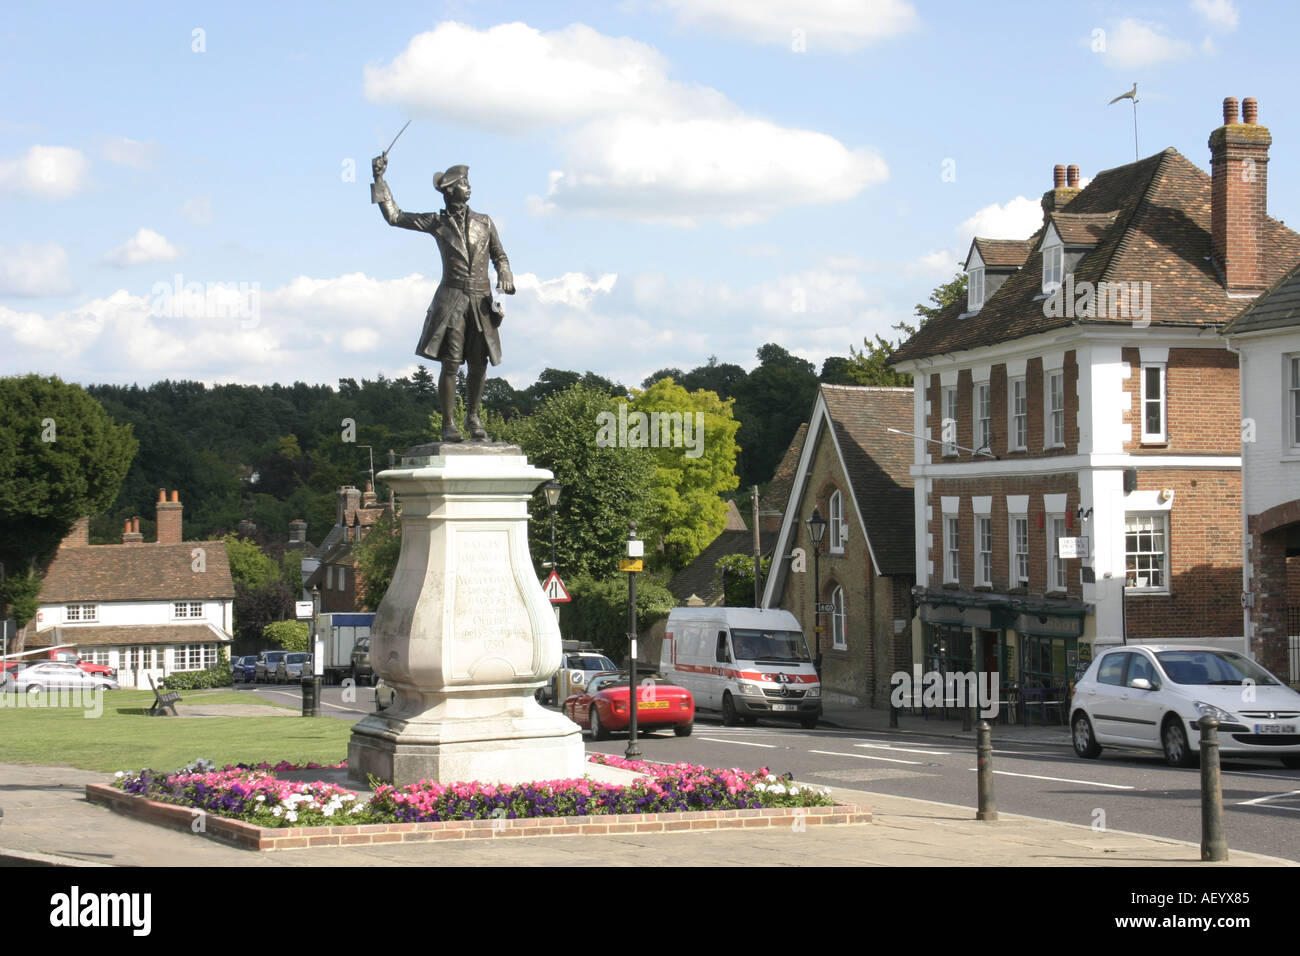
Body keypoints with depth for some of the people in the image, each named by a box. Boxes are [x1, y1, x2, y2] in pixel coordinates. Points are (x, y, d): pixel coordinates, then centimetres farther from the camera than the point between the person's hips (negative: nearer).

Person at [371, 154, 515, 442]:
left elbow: (499, 256, 21)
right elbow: (394, 216, 6)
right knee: (450, 364, -9)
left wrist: (504, 276, -1)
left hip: (481, 302, 3)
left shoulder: (484, 222, 14)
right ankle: (448, 424, -2)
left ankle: (472, 417, 22)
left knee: (479, 365, 4)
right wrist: (380, 179, 3)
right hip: (452, 299, -3)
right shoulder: (437, 223, 6)